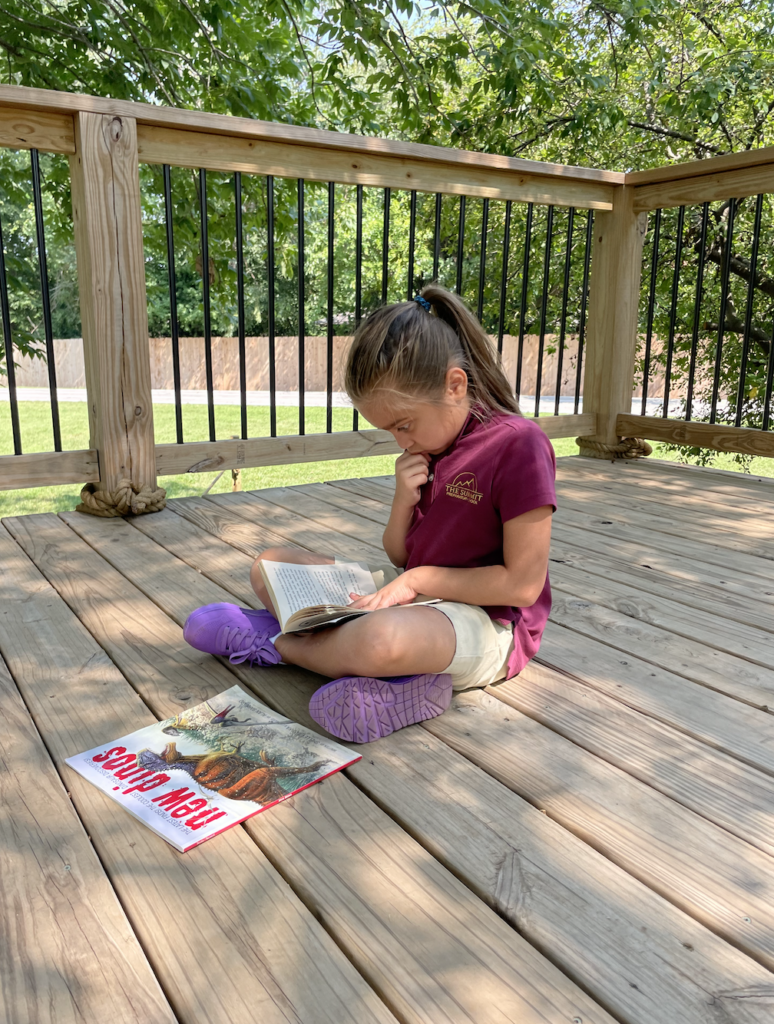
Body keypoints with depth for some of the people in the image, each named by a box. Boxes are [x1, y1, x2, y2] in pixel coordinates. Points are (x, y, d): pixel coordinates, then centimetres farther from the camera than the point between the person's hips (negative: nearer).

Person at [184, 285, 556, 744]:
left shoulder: (519, 444, -18)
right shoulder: (426, 446, 7)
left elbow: (523, 584, -20)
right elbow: (400, 558, 10)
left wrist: (419, 578, -15)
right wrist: (404, 499, -10)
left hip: (489, 622, -8)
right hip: (420, 596, 9)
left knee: (378, 639, -41)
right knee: (272, 566, 7)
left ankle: (277, 643, -9)